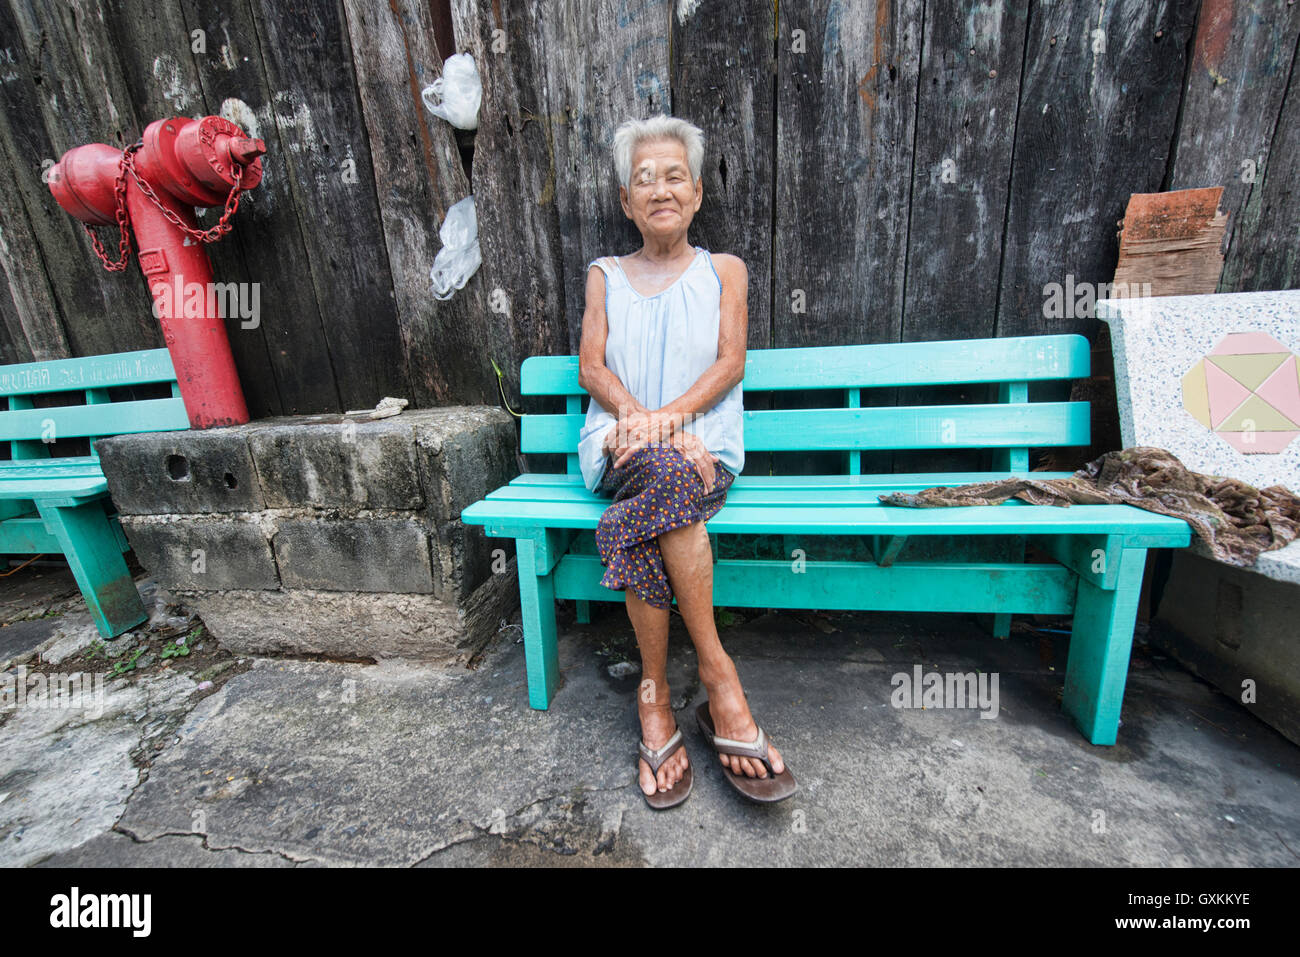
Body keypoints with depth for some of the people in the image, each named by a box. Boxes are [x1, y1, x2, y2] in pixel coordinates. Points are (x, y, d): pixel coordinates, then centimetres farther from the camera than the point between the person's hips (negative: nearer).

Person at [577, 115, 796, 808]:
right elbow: (592, 367, 7)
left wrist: (666, 417, -16)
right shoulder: (605, 276, 21)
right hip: (621, 445, 1)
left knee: (636, 520, -34)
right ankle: (717, 675, -23)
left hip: (702, 444, 0)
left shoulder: (724, 271, 18)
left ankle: (655, 694, -16)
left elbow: (730, 363, 2)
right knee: (665, 470, -36)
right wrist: (633, 414, -15)